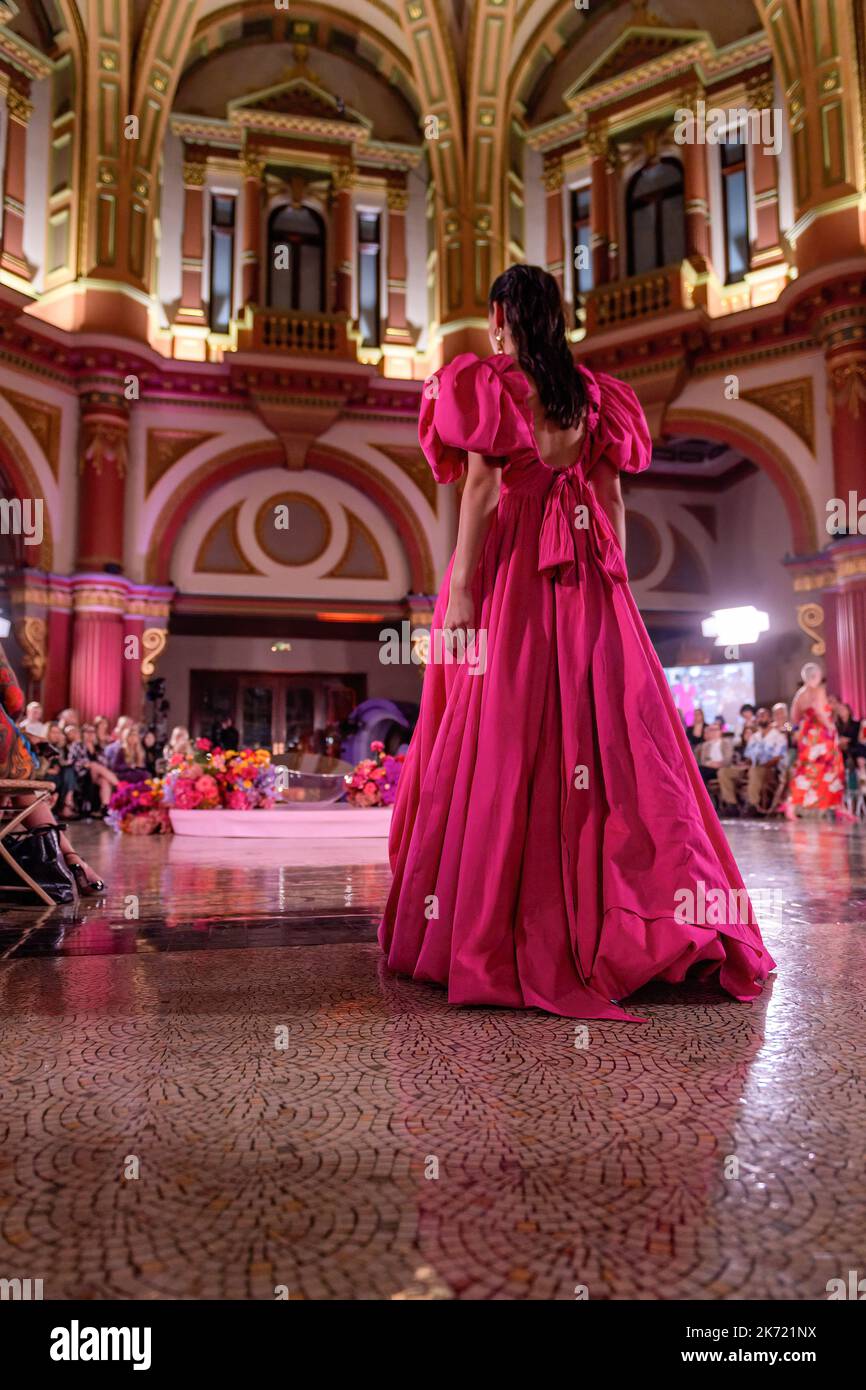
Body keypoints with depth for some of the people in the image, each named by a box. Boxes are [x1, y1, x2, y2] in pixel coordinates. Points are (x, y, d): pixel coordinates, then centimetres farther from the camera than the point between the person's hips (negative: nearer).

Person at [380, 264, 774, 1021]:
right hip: (588, 585, 5)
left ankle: (494, 930, 2)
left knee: (503, 741, -3)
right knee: (607, 733, 5)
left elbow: (482, 490, -10)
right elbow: (612, 496, 11)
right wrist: (613, 585, 14)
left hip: (511, 576, -5)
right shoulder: (594, 392, 14)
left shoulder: (487, 385, 0)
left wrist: (460, 591, -12)